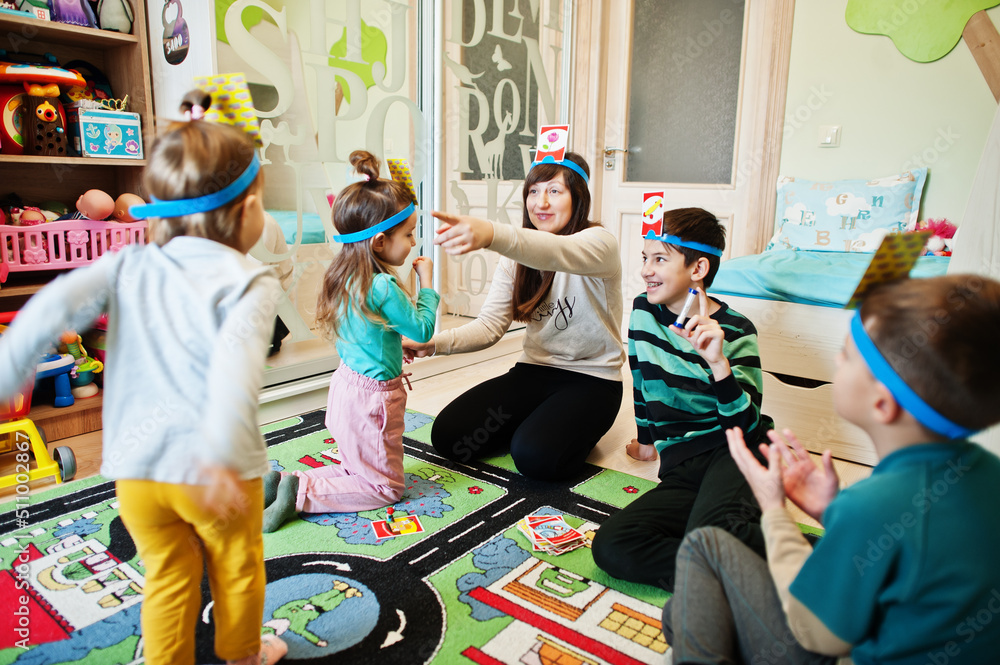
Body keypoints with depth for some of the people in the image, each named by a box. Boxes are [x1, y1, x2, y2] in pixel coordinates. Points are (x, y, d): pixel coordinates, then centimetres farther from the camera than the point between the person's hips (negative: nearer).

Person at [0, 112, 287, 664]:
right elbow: (235, 358, -30)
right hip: (212, 470, -3)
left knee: (168, 578, 23)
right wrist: (221, 453, -37)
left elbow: (55, 306, -11)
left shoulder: (130, 267, 2)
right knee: (236, 569, 22)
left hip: (138, 463, 3)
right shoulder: (250, 283, -13)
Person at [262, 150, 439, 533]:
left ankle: (282, 483, 12)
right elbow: (423, 329, -14)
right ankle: (301, 494, -4)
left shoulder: (343, 277, 3)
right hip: (373, 397, -9)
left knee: (357, 469, 25)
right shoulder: (383, 289, -25)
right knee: (385, 485, 9)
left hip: (347, 383, 9)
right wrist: (426, 284, -4)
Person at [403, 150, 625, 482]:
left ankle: (573, 430, 5)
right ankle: (535, 421, 14)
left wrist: (492, 234, -60)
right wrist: (434, 343, -22)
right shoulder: (518, 256, 5)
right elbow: (491, 325, -2)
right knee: (448, 435, -9)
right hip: (534, 371, 5)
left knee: (535, 456, -29)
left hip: (591, 379, -5)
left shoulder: (600, 241, -14)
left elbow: (559, 253, -40)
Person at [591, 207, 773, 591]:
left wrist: (718, 362, -25)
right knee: (610, 548, -23)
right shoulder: (643, 311, 9)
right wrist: (647, 438, 35)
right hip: (680, 468, 5)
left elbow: (746, 426, -11)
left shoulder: (735, 331, -4)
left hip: (736, 453, -5)